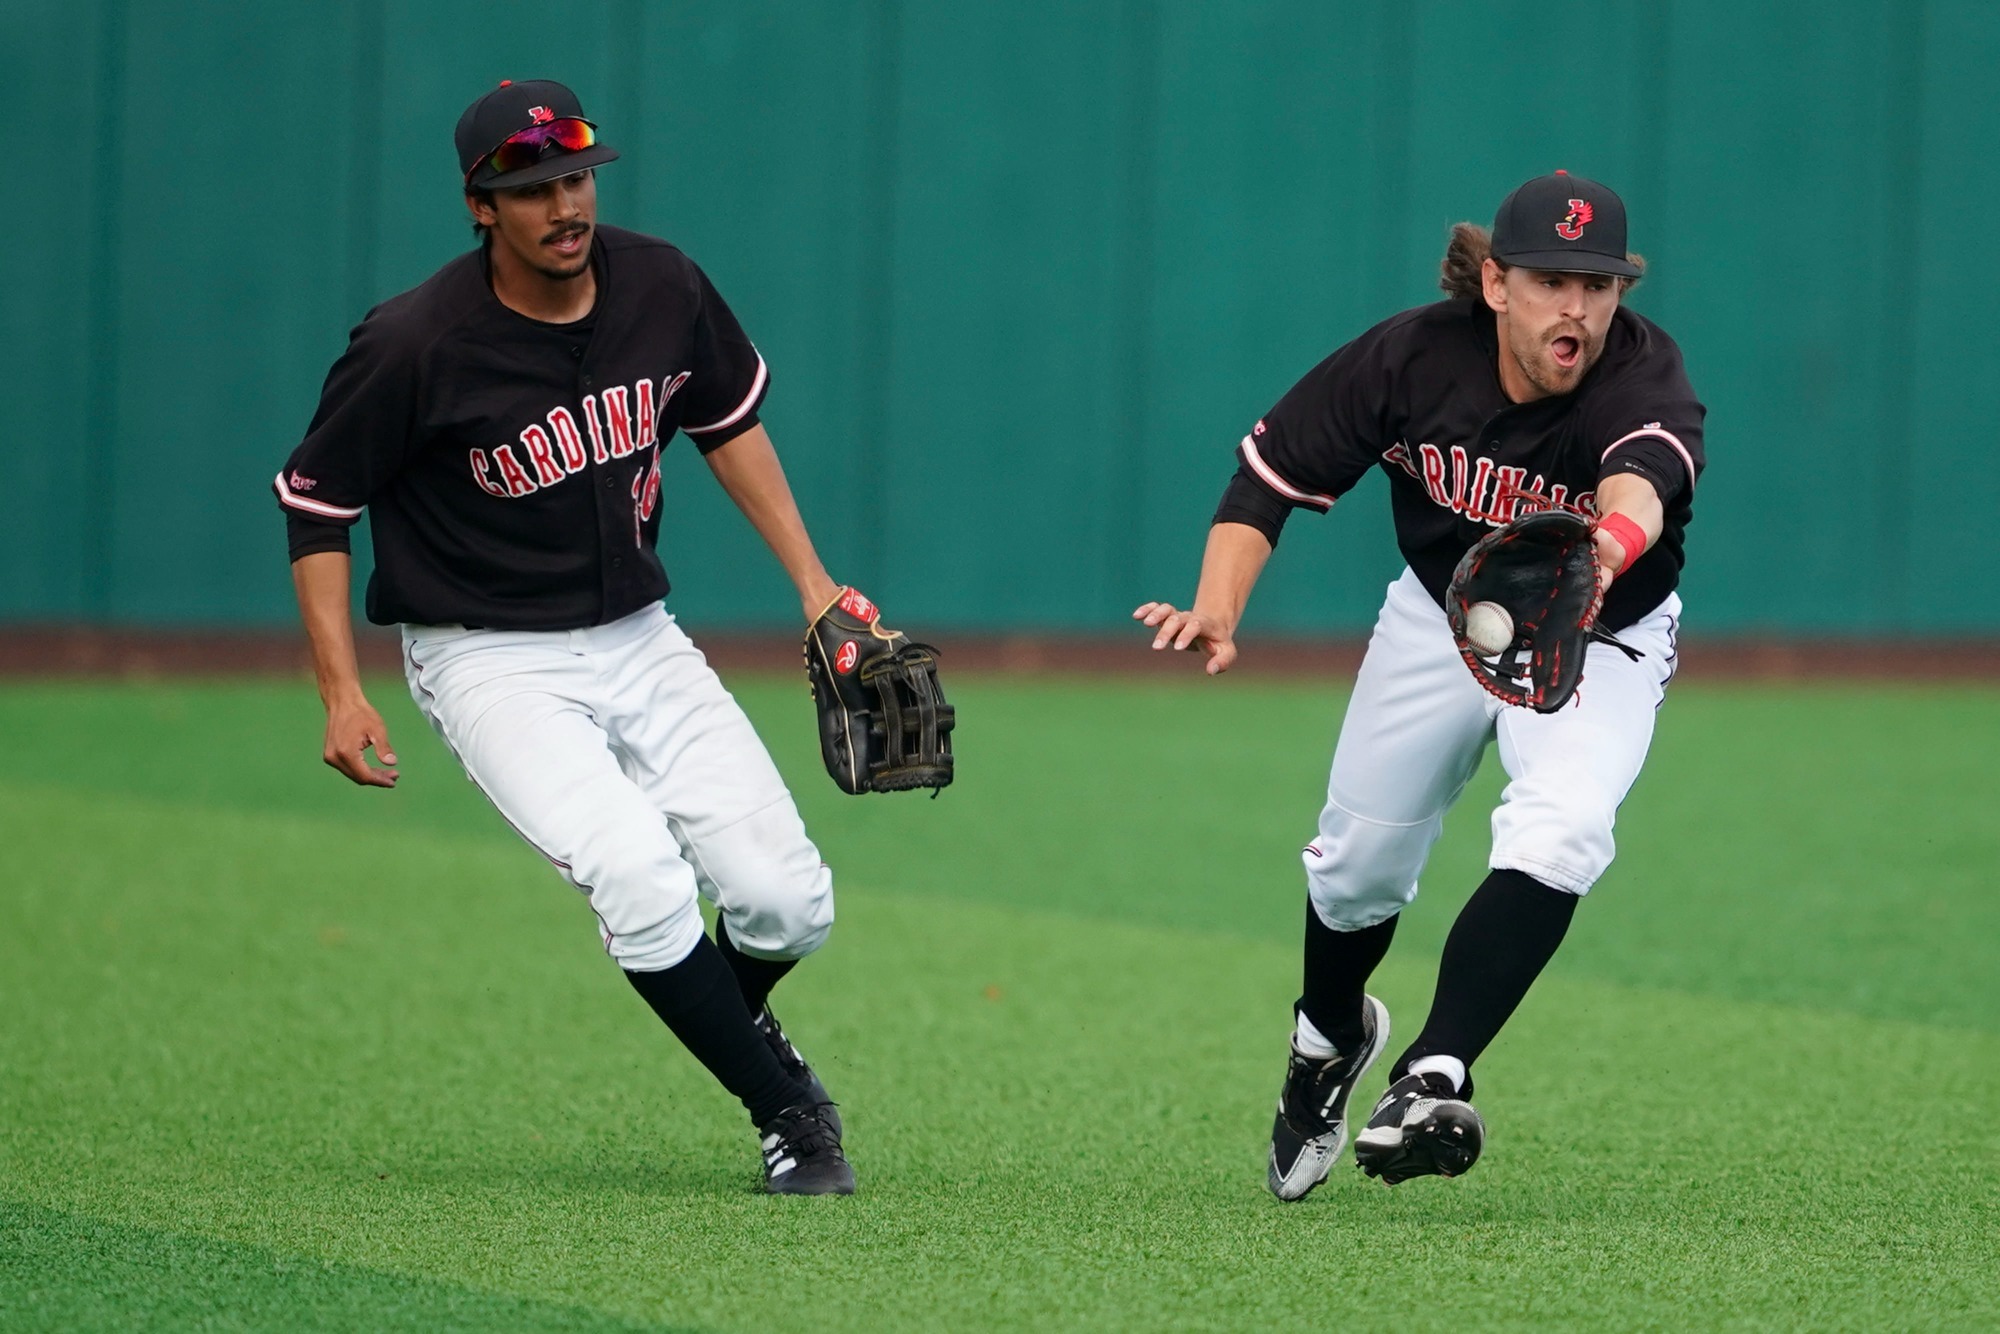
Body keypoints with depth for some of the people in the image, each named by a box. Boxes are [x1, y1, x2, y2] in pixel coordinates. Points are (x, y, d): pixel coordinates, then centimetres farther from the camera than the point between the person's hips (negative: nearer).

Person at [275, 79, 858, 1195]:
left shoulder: (662, 287, -6)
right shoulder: (415, 345, -20)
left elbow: (728, 417, 14)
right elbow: (315, 503, -8)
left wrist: (811, 578, 9)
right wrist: (343, 692, -15)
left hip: (641, 641, 5)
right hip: (491, 663, -5)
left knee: (789, 904, -6)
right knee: (641, 881, -27)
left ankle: (732, 1022, 30)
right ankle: (788, 1111, -8)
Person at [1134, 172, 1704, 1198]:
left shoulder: (1643, 376, -33)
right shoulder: (1413, 357, -24)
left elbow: (1646, 469, -56)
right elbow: (1273, 470, -15)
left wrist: (1613, 545, -80)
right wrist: (1217, 610, -31)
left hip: (1600, 642, -3)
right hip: (1440, 614, 3)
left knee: (1556, 834, -29)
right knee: (1360, 858, 10)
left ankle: (1433, 1078, -28)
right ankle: (1329, 1036, 42)